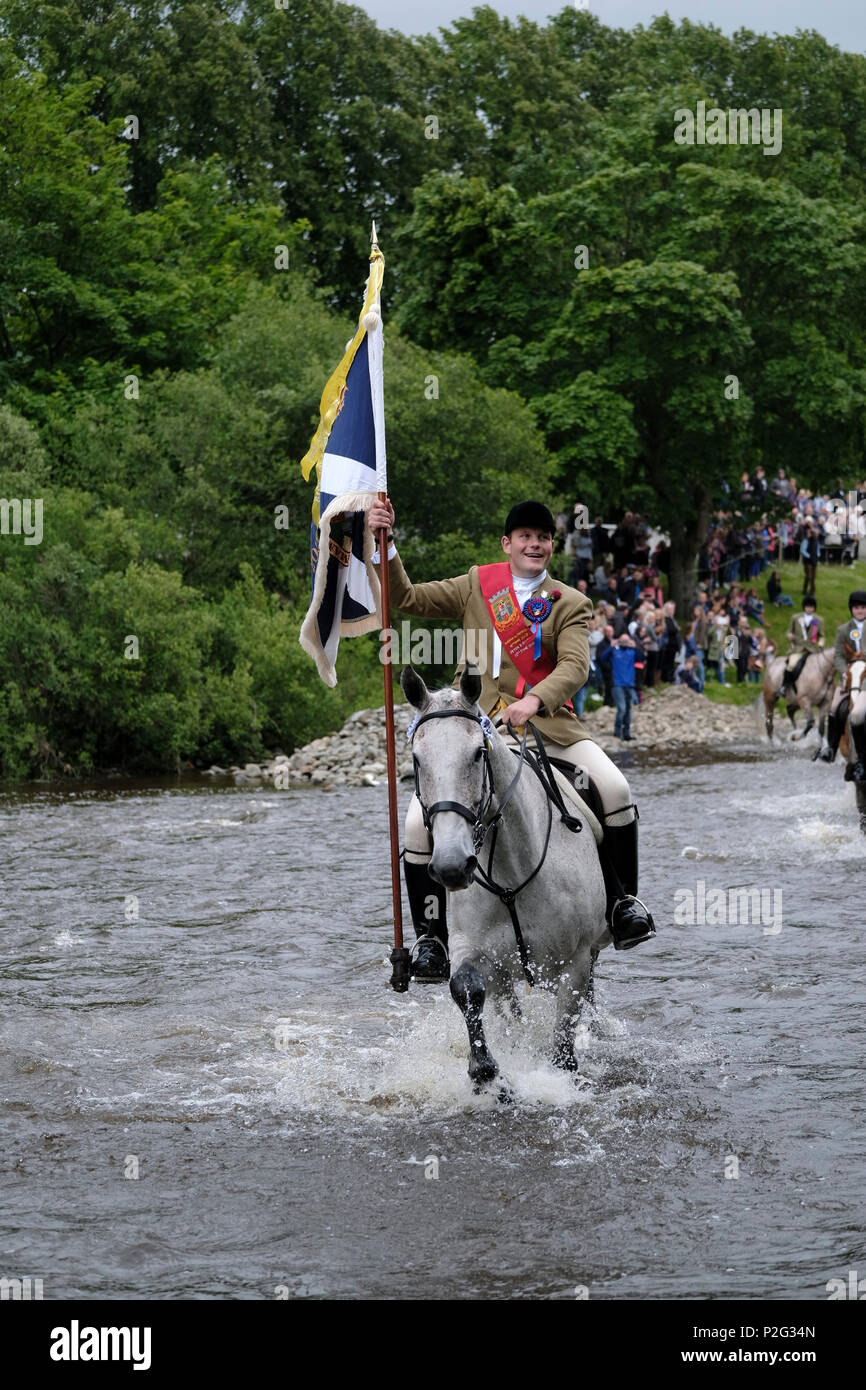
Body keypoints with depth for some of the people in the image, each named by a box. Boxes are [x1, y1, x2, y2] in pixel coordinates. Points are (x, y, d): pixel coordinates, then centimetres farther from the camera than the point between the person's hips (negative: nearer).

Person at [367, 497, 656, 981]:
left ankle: (624, 901, -3)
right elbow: (409, 598, 15)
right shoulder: (477, 586, 15)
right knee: (420, 821, -18)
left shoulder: (569, 605, 8)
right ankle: (431, 936, -2)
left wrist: (534, 700, -29)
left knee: (614, 788, -23)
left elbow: (575, 666, -9)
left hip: (547, 724, -1)